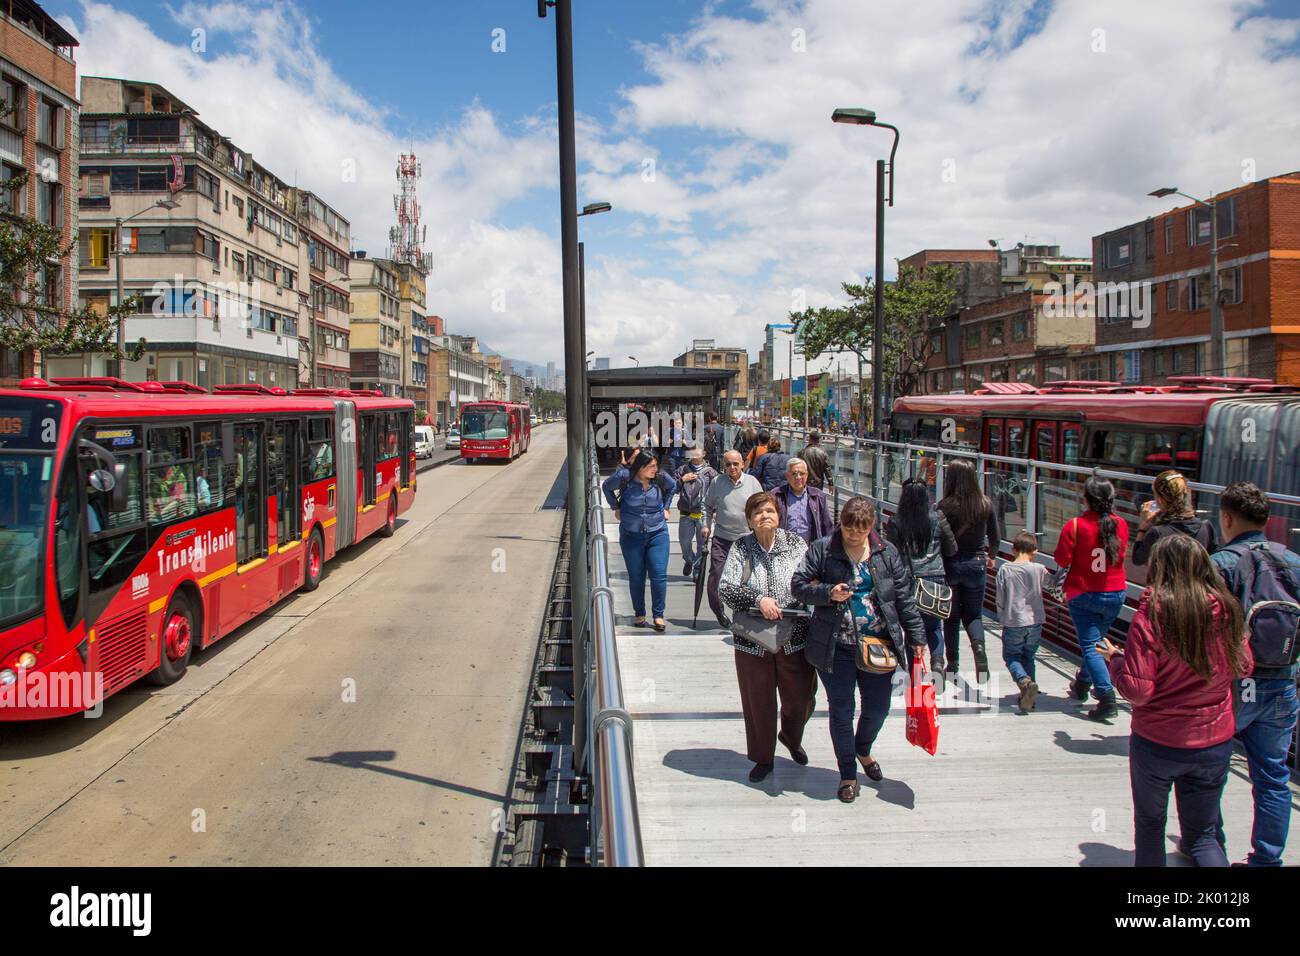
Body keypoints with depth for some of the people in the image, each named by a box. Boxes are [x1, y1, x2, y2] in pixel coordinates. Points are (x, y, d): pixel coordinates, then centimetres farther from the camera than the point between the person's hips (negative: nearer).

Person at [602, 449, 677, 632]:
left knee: (659, 575, -5)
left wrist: (666, 508, 12)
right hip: (631, 536, -1)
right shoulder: (624, 476, -13)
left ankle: (658, 615, 7)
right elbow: (607, 487, 7)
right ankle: (639, 614, 22)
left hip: (657, 534, 1)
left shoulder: (660, 478, -7)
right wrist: (616, 508, 8)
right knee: (636, 577, 8)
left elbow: (672, 486, 17)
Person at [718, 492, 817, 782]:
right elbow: (725, 587, -12)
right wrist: (758, 600, -23)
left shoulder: (796, 544, -1)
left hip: (795, 638, 1)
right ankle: (763, 758, 32)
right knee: (758, 703, 10)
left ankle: (791, 737, 45)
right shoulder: (740, 548, -4)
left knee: (800, 700, 10)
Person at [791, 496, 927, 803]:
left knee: (878, 708, 12)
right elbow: (798, 585, -4)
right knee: (841, 710, 5)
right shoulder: (822, 549, -4)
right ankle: (848, 774, 23)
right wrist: (828, 594, -20)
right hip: (836, 647, -3)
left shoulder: (886, 553, 4)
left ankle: (863, 750, 44)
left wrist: (916, 637, 3)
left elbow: (904, 598, 6)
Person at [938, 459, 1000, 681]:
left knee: (951, 616, 13)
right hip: (977, 564, 2)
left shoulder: (945, 506, -16)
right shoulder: (986, 505, -5)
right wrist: (991, 557, 22)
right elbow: (995, 537, 4)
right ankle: (978, 644, -12)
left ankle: (952, 664, 16)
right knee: (973, 614, 16)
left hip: (951, 565, -2)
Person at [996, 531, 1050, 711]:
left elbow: (1000, 598, -3)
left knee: (1011, 657, 11)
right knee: (1029, 658, 19)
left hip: (1013, 623, -2)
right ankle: (1027, 696, 16)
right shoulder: (1039, 569, -7)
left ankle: (1025, 682, -16)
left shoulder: (1005, 569, -8)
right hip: (1034, 622, 2)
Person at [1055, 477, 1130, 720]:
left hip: (1083, 595, -5)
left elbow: (1062, 560, -13)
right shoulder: (1121, 525, -4)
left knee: (1090, 647, -2)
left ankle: (1107, 698, -13)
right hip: (1115, 594, 5)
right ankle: (1082, 685, 37)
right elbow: (1121, 555, 8)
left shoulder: (1074, 526, -17)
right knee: (1095, 641, 21)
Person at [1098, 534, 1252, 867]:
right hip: (1216, 742, 3)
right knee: (1203, 834, 18)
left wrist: (1114, 659, -3)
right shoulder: (1227, 610, -9)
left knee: (1149, 827, 19)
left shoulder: (1151, 614, -20)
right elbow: (1244, 667, 8)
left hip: (1157, 742, -3)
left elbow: (1137, 690, -20)